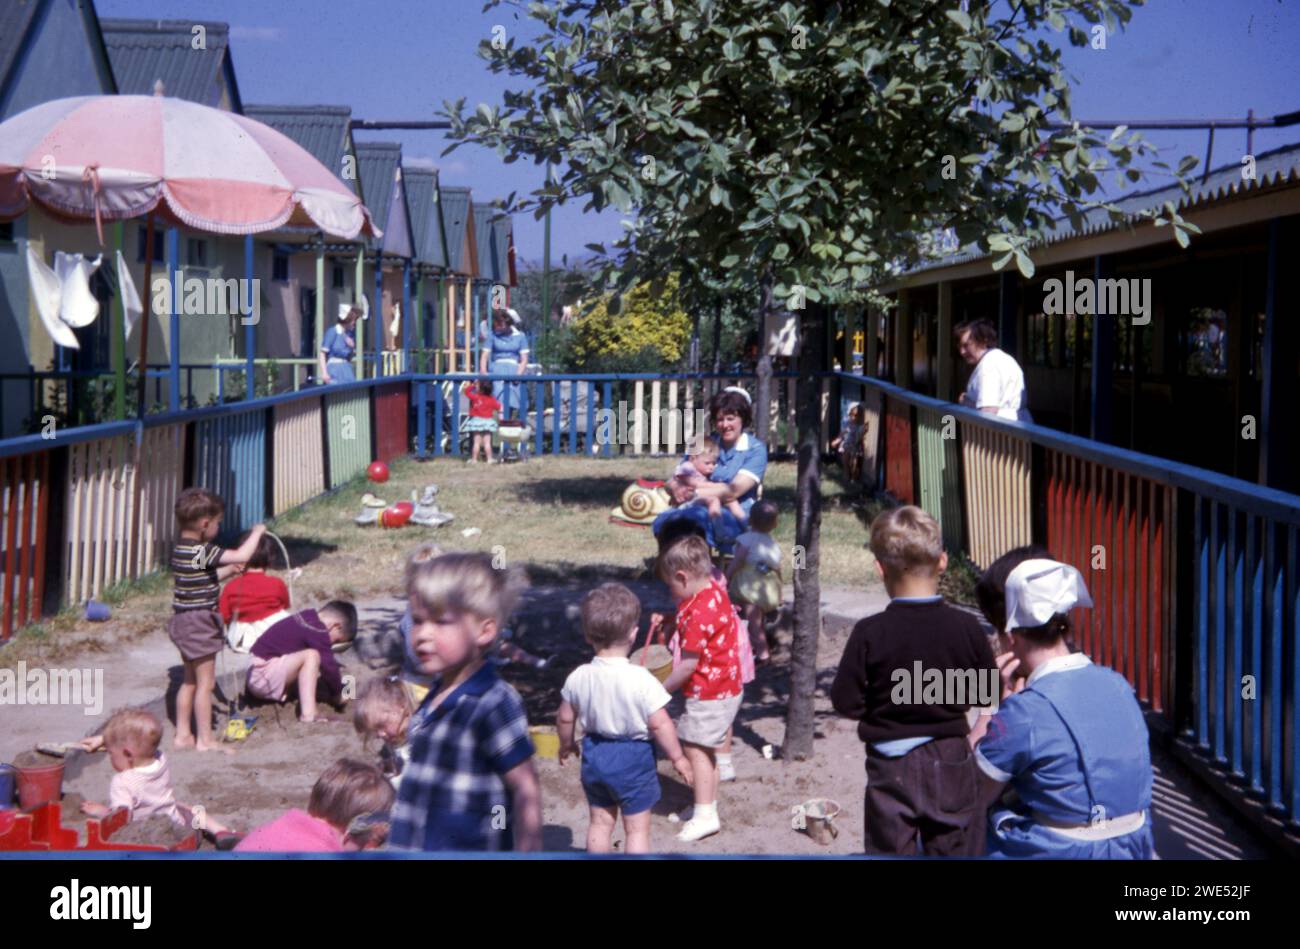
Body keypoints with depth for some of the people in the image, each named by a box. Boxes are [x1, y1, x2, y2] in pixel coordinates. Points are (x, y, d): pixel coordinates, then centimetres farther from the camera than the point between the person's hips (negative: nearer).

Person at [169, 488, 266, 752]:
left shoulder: (181, 548, 7)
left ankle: (183, 734, 25)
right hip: (200, 624, -9)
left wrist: (228, 570, 11)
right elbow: (241, 555, -26)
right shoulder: (202, 551, -22)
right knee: (205, 682, 0)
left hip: (183, 622, 9)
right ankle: (205, 740, 7)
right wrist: (257, 532, -11)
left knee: (190, 681, 19)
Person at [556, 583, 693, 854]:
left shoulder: (578, 678, -8)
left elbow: (565, 719, 3)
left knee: (600, 822, 20)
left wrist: (567, 745, 23)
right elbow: (660, 724, -18)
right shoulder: (641, 679, -22)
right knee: (637, 829, 9)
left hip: (595, 754, 4)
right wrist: (677, 757, -5)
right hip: (633, 759, -4)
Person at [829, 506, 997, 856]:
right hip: (952, 763, 1)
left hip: (891, 768, -1)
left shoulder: (869, 634, -16)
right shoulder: (965, 627, -10)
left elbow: (845, 702, -12)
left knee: (891, 849, 11)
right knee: (957, 850, 12)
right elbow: (987, 694, 0)